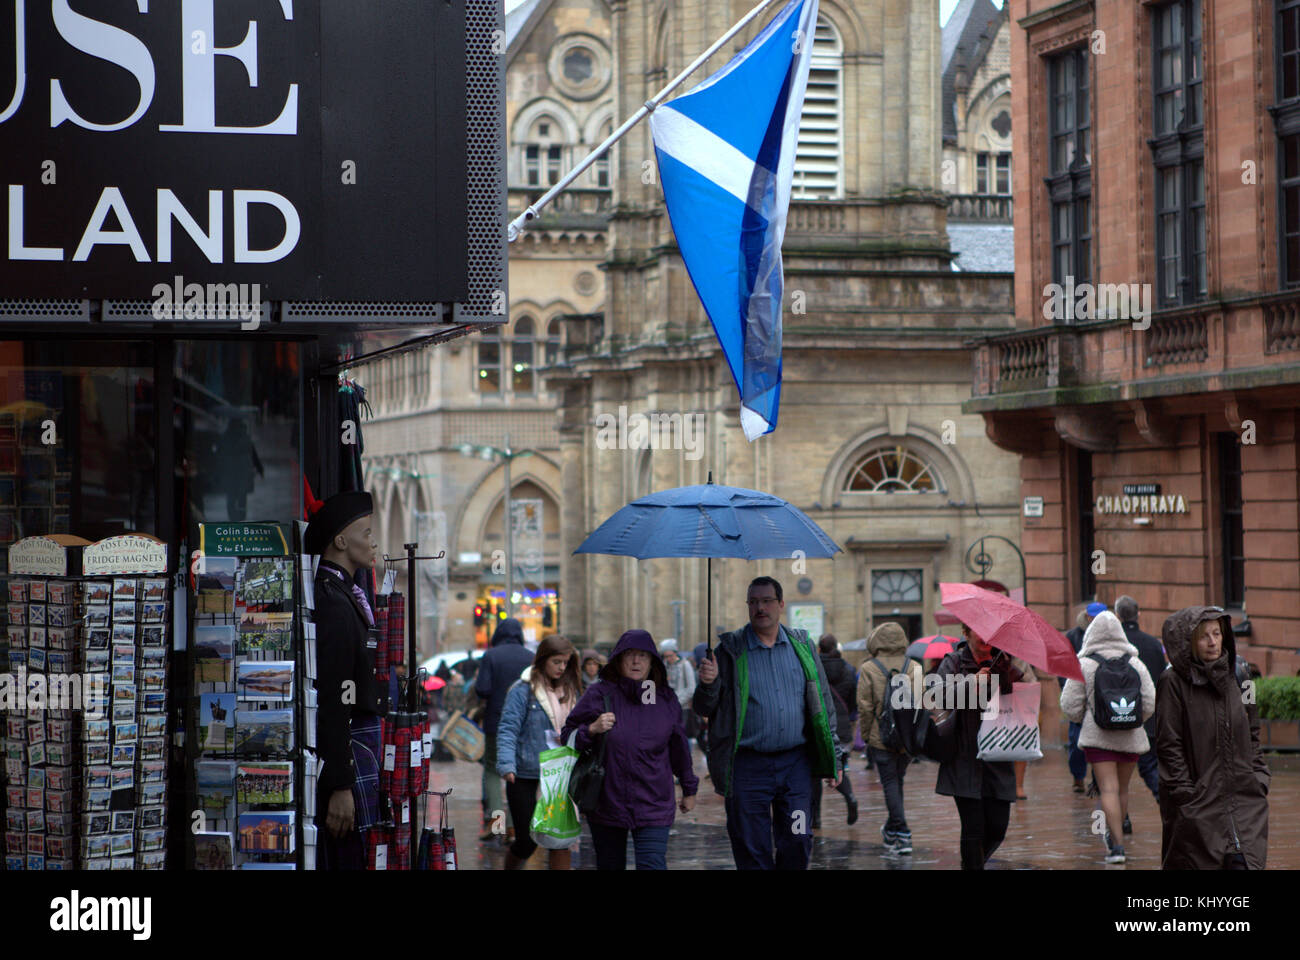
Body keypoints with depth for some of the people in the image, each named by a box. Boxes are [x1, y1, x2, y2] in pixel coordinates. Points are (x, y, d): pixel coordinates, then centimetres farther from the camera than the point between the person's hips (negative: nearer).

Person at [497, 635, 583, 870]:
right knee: (527, 840, -1)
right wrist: (507, 765, -25)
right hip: (525, 777, -4)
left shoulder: (572, 691, 11)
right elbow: (508, 729, -12)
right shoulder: (523, 689, -6)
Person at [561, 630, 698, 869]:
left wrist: (689, 789, 24)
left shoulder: (666, 699, 5)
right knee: (610, 866, 11)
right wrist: (592, 729, -19)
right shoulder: (600, 694, -3)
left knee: (653, 864, -12)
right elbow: (568, 736, 1)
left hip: (653, 806, 0)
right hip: (606, 803, 0)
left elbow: (678, 746, 16)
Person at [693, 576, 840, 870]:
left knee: (798, 843, 2)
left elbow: (822, 706, 14)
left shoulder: (802, 647, 9)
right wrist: (708, 683, -21)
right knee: (752, 851, 1)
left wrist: (833, 759, 11)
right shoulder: (731, 650, 2)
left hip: (795, 761, 2)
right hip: (747, 766, -2)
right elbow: (705, 709, 2)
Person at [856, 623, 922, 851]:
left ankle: (902, 835, -6)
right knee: (897, 779, 18)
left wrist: (866, 737, 2)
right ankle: (892, 830, 29)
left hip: (882, 738, -4)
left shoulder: (869, 669, -7)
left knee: (890, 783, 1)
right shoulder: (915, 668, 3)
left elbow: (865, 707, -7)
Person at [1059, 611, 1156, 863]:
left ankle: (1117, 844, -15)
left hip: (1097, 736, -3)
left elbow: (1069, 705, -5)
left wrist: (1084, 719, 15)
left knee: (1109, 789, -6)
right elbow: (1150, 703, 1)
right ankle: (1114, 834, 33)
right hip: (1130, 737, 3)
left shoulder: (1084, 665, -6)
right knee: (1123, 788, 17)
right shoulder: (1135, 663, 2)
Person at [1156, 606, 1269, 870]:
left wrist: (1259, 778, 8)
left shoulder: (1233, 679, 11)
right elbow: (1168, 745, -9)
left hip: (1243, 803, 4)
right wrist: (1186, 793, -13)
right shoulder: (1173, 683, -6)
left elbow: (1251, 736, 18)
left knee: (1243, 862, -8)